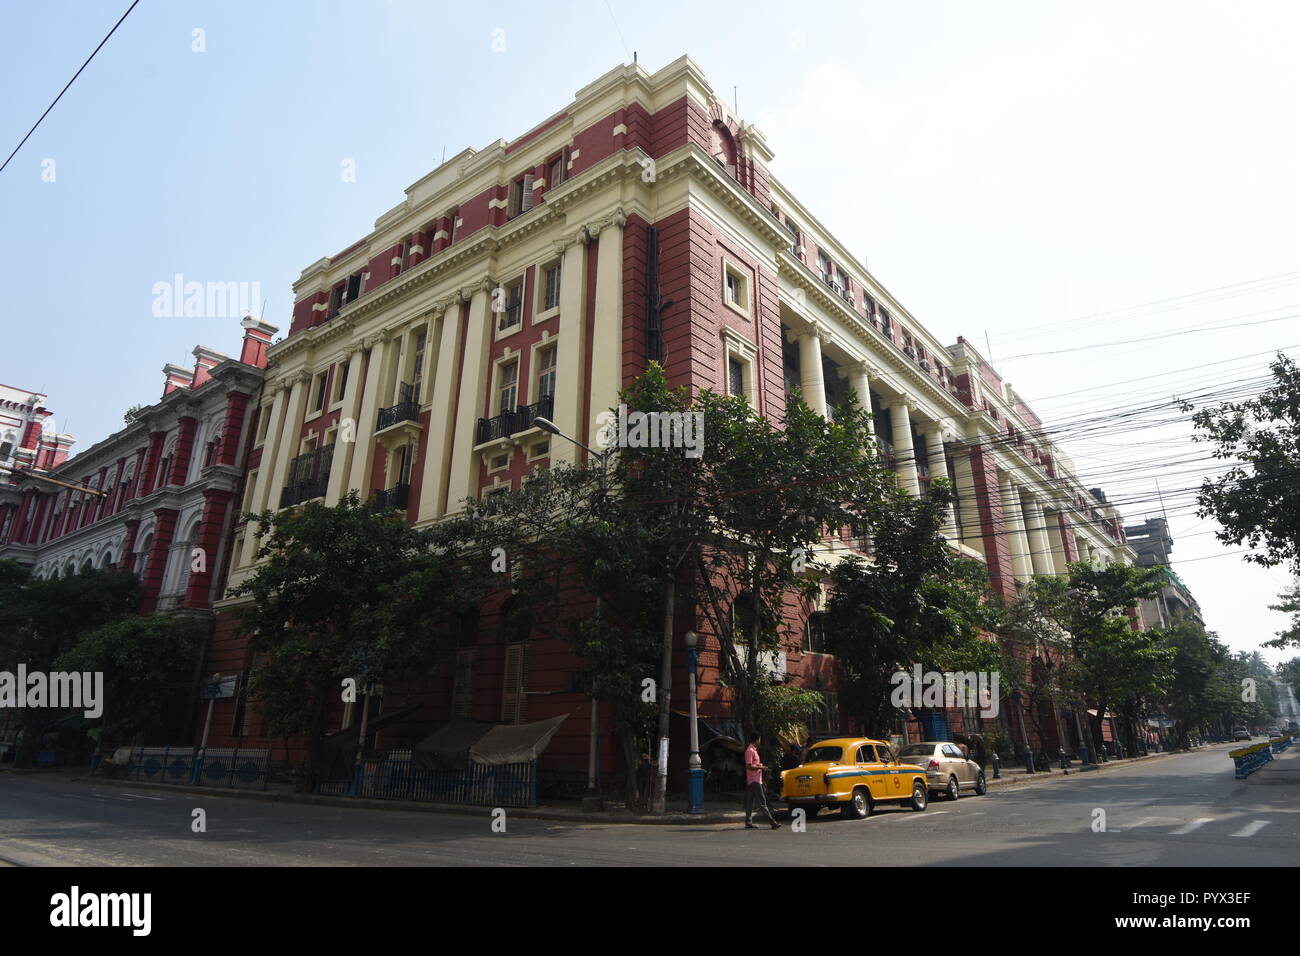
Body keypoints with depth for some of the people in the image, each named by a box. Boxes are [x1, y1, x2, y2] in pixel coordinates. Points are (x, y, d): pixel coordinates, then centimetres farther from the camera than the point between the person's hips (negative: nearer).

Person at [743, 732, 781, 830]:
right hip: (754, 780, -10)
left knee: (750, 802, 9)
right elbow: (749, 766, -19)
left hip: (755, 780, 10)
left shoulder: (753, 750, 18)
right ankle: (773, 822, -10)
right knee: (762, 802, -9)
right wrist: (760, 767, -12)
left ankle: (748, 823, 11)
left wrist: (759, 765, 9)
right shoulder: (750, 751, -14)